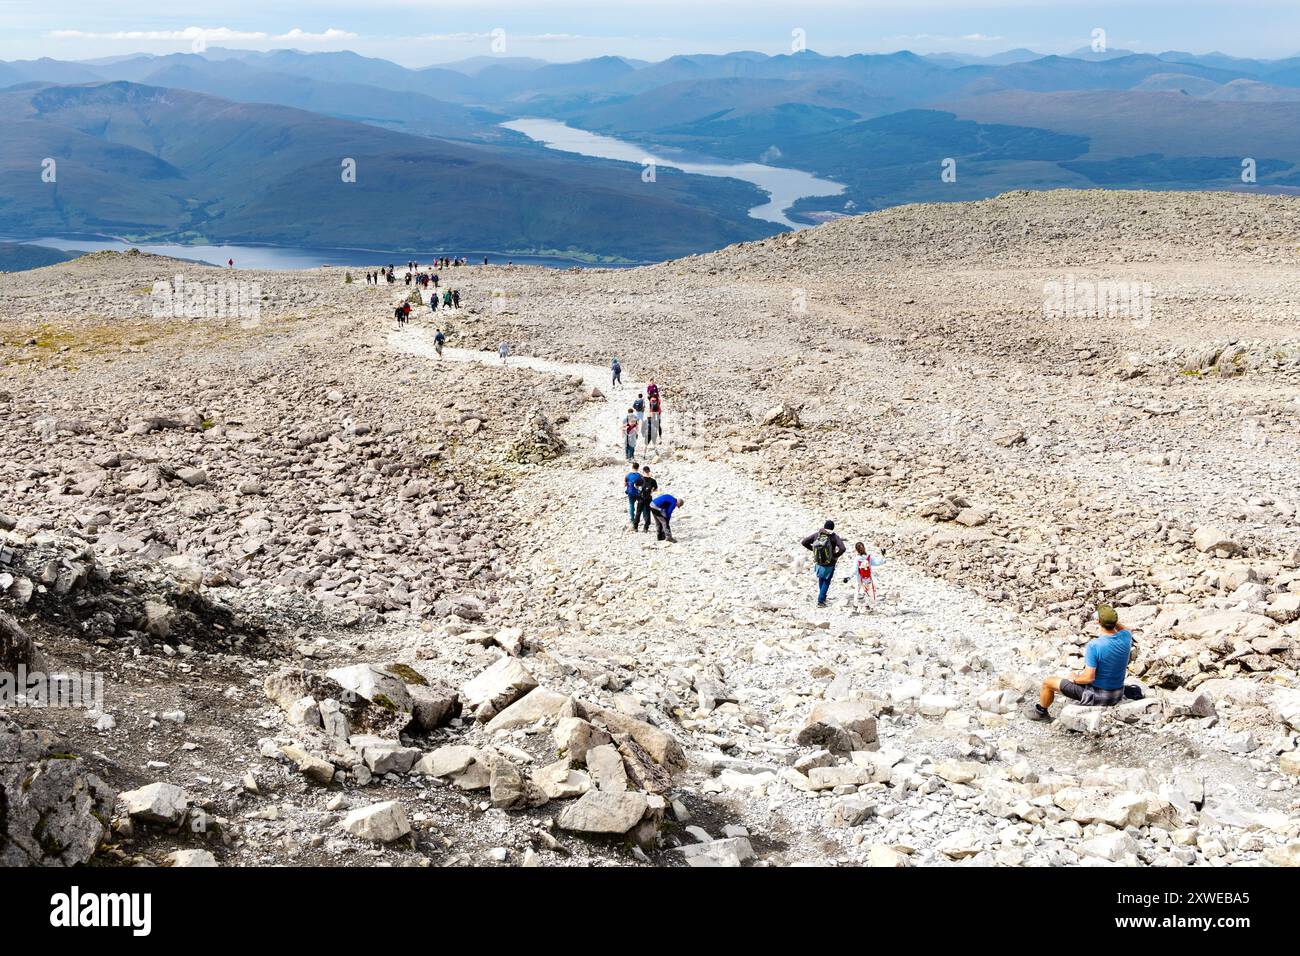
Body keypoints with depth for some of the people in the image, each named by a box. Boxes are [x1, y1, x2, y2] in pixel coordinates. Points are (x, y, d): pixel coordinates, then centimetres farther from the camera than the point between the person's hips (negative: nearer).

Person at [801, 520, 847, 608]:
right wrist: (836, 555, -14)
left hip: (818, 563, 3)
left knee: (821, 579, 28)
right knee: (826, 581, 16)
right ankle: (820, 600, 8)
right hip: (829, 564, -3)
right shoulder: (834, 537, -19)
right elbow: (842, 548, -32)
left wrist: (813, 549, 4)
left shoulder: (817, 534, -10)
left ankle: (822, 597, 41)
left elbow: (804, 542, -8)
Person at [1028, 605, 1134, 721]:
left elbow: (1089, 677, -27)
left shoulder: (1094, 645, -29)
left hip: (1097, 696, -6)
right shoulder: (1125, 637, -12)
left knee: (1048, 682, 11)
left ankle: (1041, 712, 34)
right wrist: (1114, 622, -1)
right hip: (1117, 695, 6)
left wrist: (1075, 678, -7)